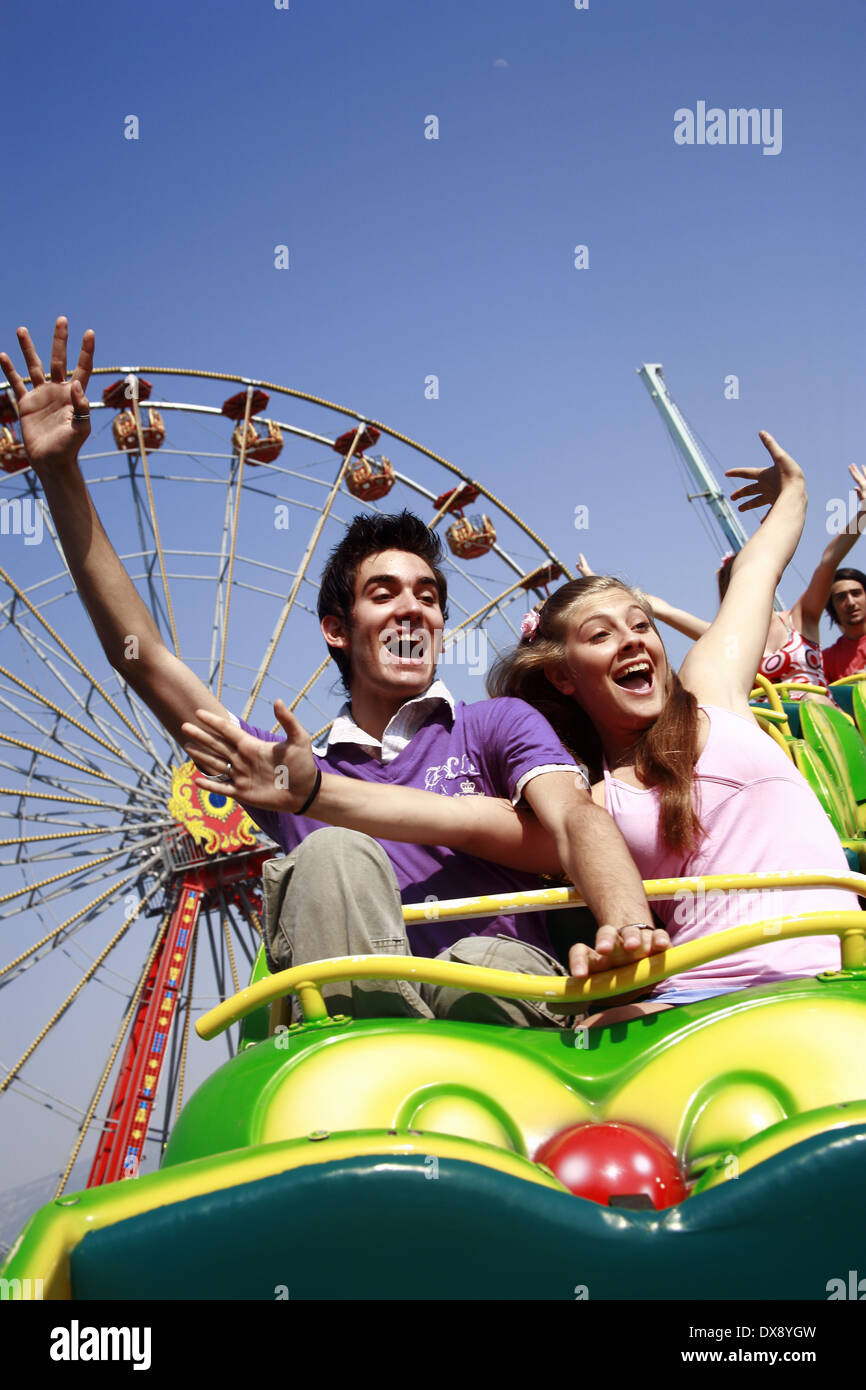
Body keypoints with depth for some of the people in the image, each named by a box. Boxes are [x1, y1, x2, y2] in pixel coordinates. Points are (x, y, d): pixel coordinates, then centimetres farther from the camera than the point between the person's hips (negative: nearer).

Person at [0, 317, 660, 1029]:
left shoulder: (500, 725, 15)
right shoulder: (288, 767, 22)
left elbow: (577, 818, -5)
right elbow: (142, 655, 19)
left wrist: (626, 924, -31)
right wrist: (60, 473, 16)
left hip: (502, 986, -3)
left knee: (485, 966, -37)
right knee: (334, 850, -25)